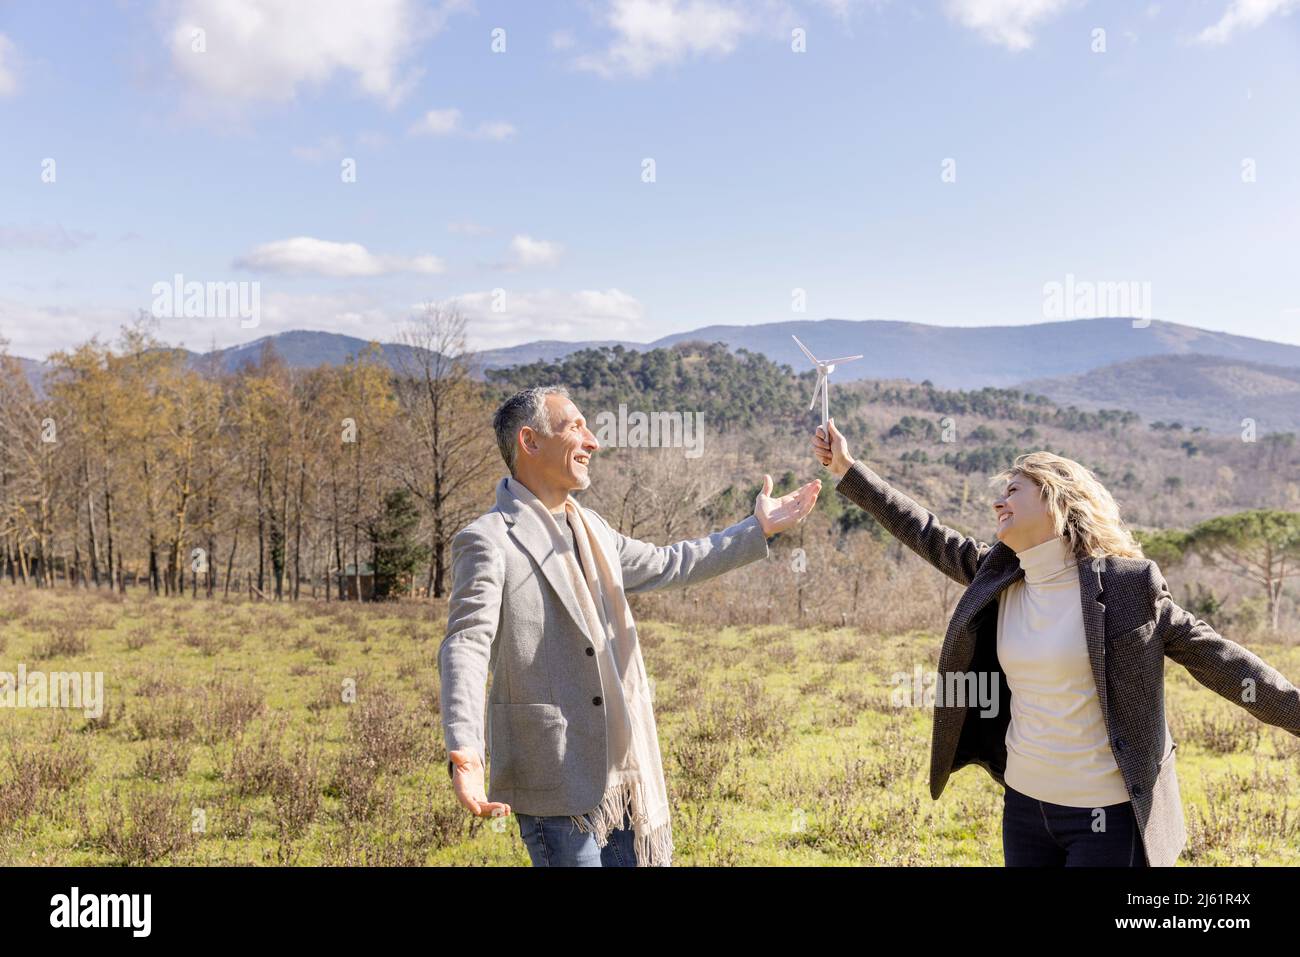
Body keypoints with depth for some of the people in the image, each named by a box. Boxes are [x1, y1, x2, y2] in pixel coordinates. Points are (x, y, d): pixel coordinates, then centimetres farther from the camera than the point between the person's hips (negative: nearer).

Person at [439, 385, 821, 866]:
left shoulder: (590, 526, 14)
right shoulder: (486, 541, -11)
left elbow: (666, 565, 26)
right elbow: (465, 647, -21)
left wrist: (758, 529, 26)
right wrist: (464, 752, -36)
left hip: (623, 769, 8)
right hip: (555, 778, -8)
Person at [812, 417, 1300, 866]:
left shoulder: (1126, 583, -11)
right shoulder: (997, 579, 3)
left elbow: (1211, 656, -4)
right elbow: (926, 534, 13)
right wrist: (847, 469, 14)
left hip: (1109, 813, -5)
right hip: (1024, 804, 5)